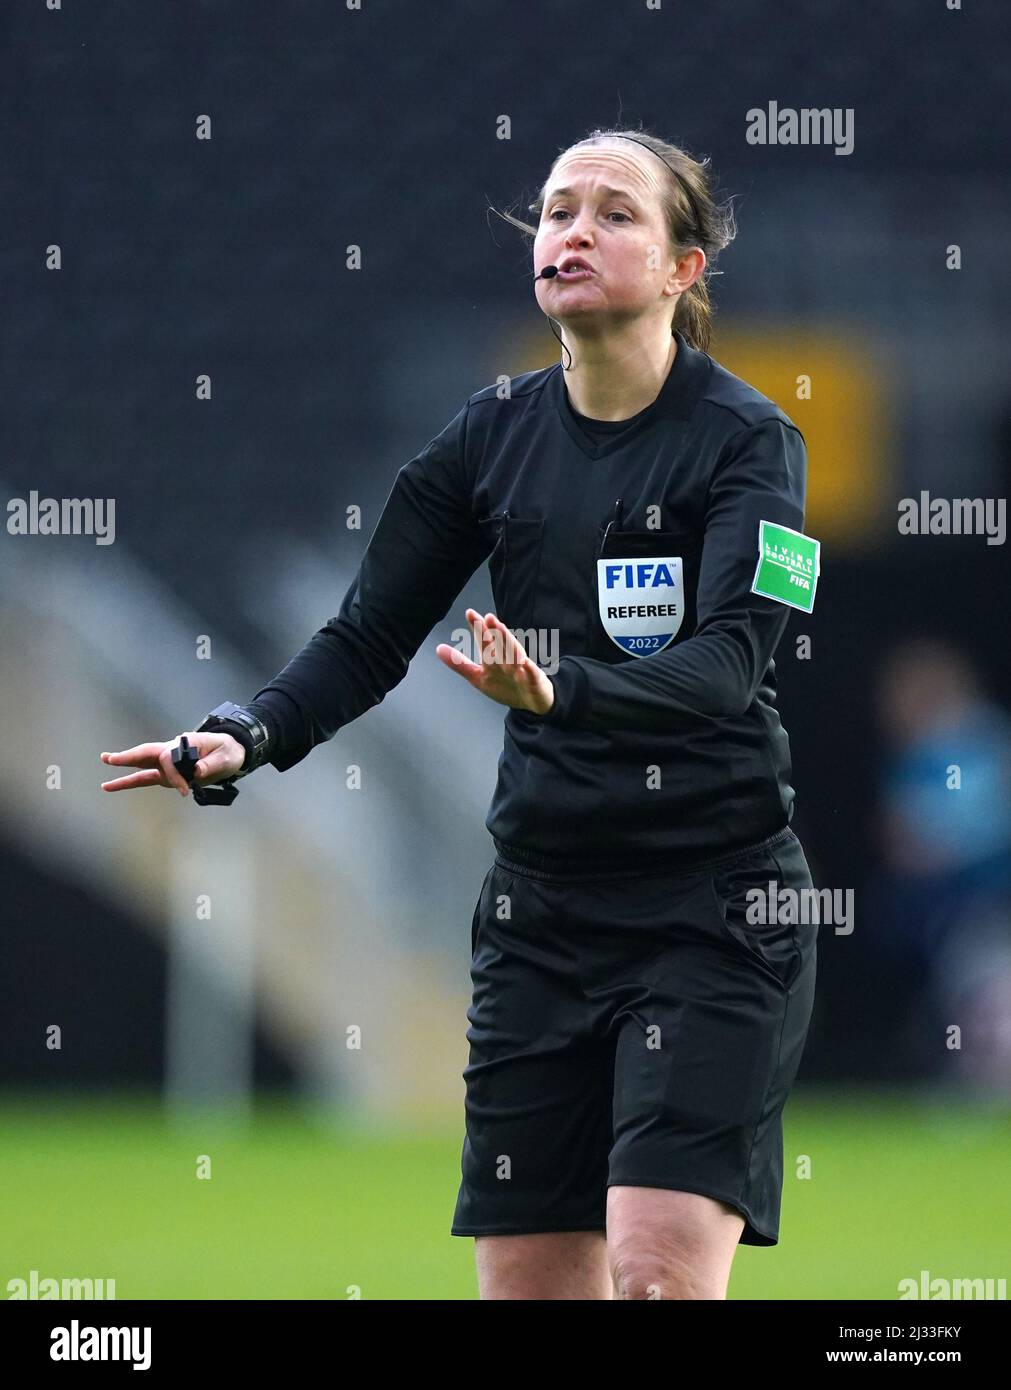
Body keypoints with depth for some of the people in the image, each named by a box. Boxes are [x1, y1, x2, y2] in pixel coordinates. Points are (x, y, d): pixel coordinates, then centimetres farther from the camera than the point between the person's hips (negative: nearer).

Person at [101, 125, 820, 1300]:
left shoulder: (743, 440, -7)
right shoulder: (494, 435, 6)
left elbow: (729, 657, -21)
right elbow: (368, 635, 6)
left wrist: (563, 691, -38)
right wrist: (249, 738, -12)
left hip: (712, 906, -5)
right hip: (541, 909, 5)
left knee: (659, 1274, -18)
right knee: (529, 1284, 3)